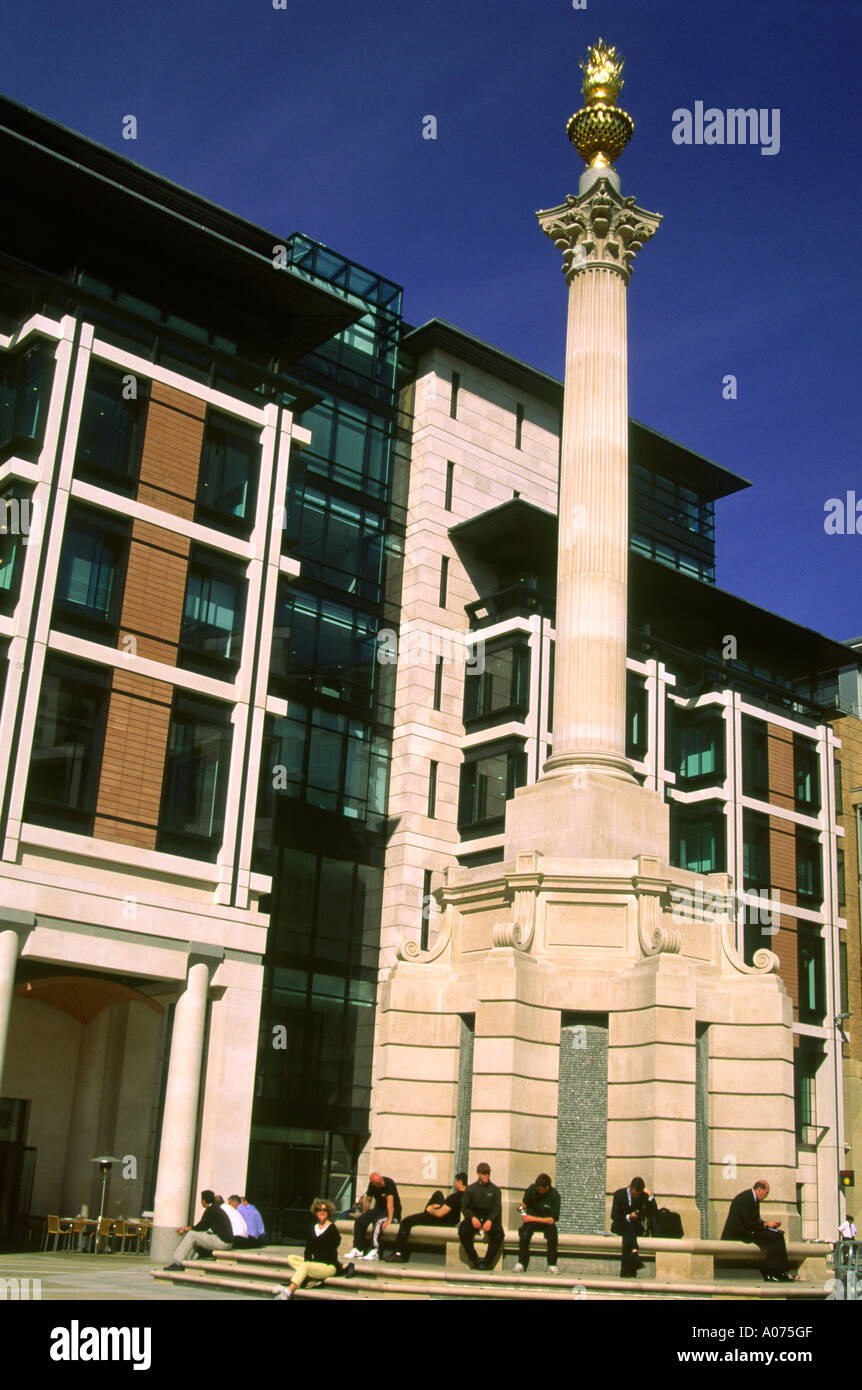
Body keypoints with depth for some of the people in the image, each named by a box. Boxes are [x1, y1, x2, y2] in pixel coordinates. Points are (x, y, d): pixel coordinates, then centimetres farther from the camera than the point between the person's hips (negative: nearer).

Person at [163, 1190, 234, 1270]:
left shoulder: (211, 1210, -11)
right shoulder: (216, 1208, 17)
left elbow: (201, 1227, -7)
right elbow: (205, 1227, 20)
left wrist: (186, 1228, 8)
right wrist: (186, 1228, 19)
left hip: (222, 1242, -9)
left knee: (191, 1235, -6)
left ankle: (177, 1262, -4)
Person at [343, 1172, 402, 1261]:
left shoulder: (389, 1183, -22)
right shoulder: (371, 1185, -3)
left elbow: (390, 1201, -32)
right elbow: (367, 1200, 9)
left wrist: (390, 1219, -40)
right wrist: (364, 1216, 10)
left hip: (392, 1211, -6)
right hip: (378, 1209, 6)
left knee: (378, 1221, -35)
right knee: (359, 1220, -15)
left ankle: (375, 1252, -34)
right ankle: (357, 1249, -12)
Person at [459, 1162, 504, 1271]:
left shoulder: (495, 1190, 8)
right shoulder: (471, 1189, 9)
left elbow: (497, 1208, -2)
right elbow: (464, 1207, 4)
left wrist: (490, 1220, -23)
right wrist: (472, 1218, -17)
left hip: (490, 1218, 0)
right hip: (474, 1217, 0)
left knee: (499, 1234, -31)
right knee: (463, 1231, -31)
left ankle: (487, 1262, -19)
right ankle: (473, 1259, -11)